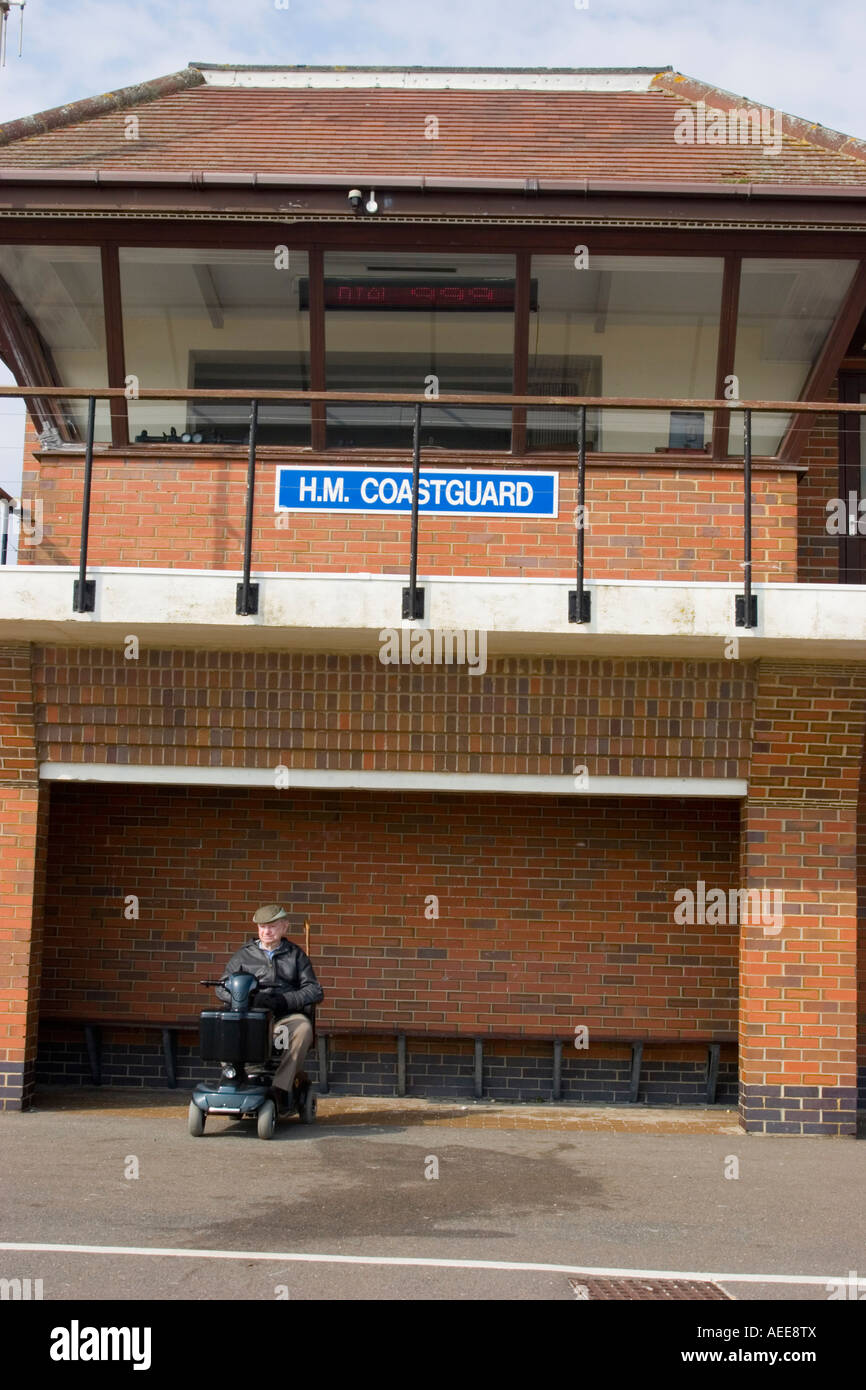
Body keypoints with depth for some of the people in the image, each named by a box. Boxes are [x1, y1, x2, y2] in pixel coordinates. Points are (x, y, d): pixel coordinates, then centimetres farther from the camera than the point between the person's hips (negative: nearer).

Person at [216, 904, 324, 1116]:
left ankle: (280, 1090, -32)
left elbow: (315, 991, 8)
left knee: (303, 1027, -35)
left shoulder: (295, 955, 17)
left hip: (286, 1015, 0)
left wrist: (285, 1000, -10)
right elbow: (222, 987, 11)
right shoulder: (244, 955, 18)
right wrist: (251, 998, -9)